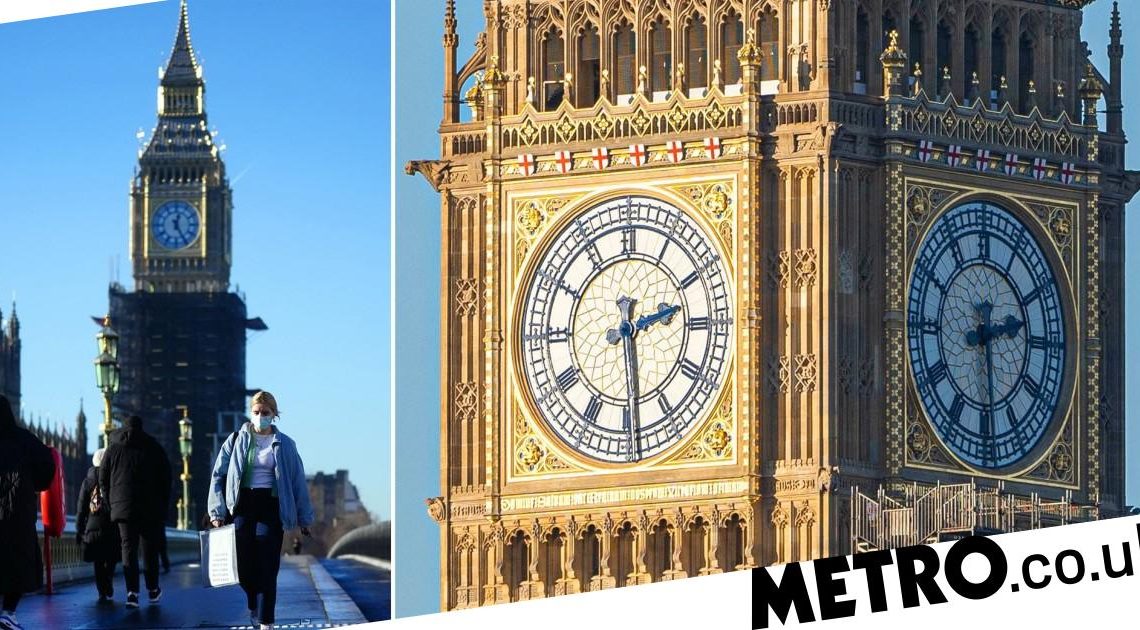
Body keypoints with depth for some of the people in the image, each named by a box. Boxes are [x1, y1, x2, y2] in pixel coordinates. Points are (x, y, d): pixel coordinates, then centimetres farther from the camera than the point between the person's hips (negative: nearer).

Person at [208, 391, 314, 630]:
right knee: (244, 564, 0)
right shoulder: (237, 441, 6)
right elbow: (219, 475, 7)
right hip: (243, 505, 1)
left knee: (267, 567, -8)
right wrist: (218, 511, -1)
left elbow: (298, 482, 9)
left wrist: (304, 518, 9)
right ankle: (252, 605, 31)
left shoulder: (284, 445, 5)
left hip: (270, 505, -1)